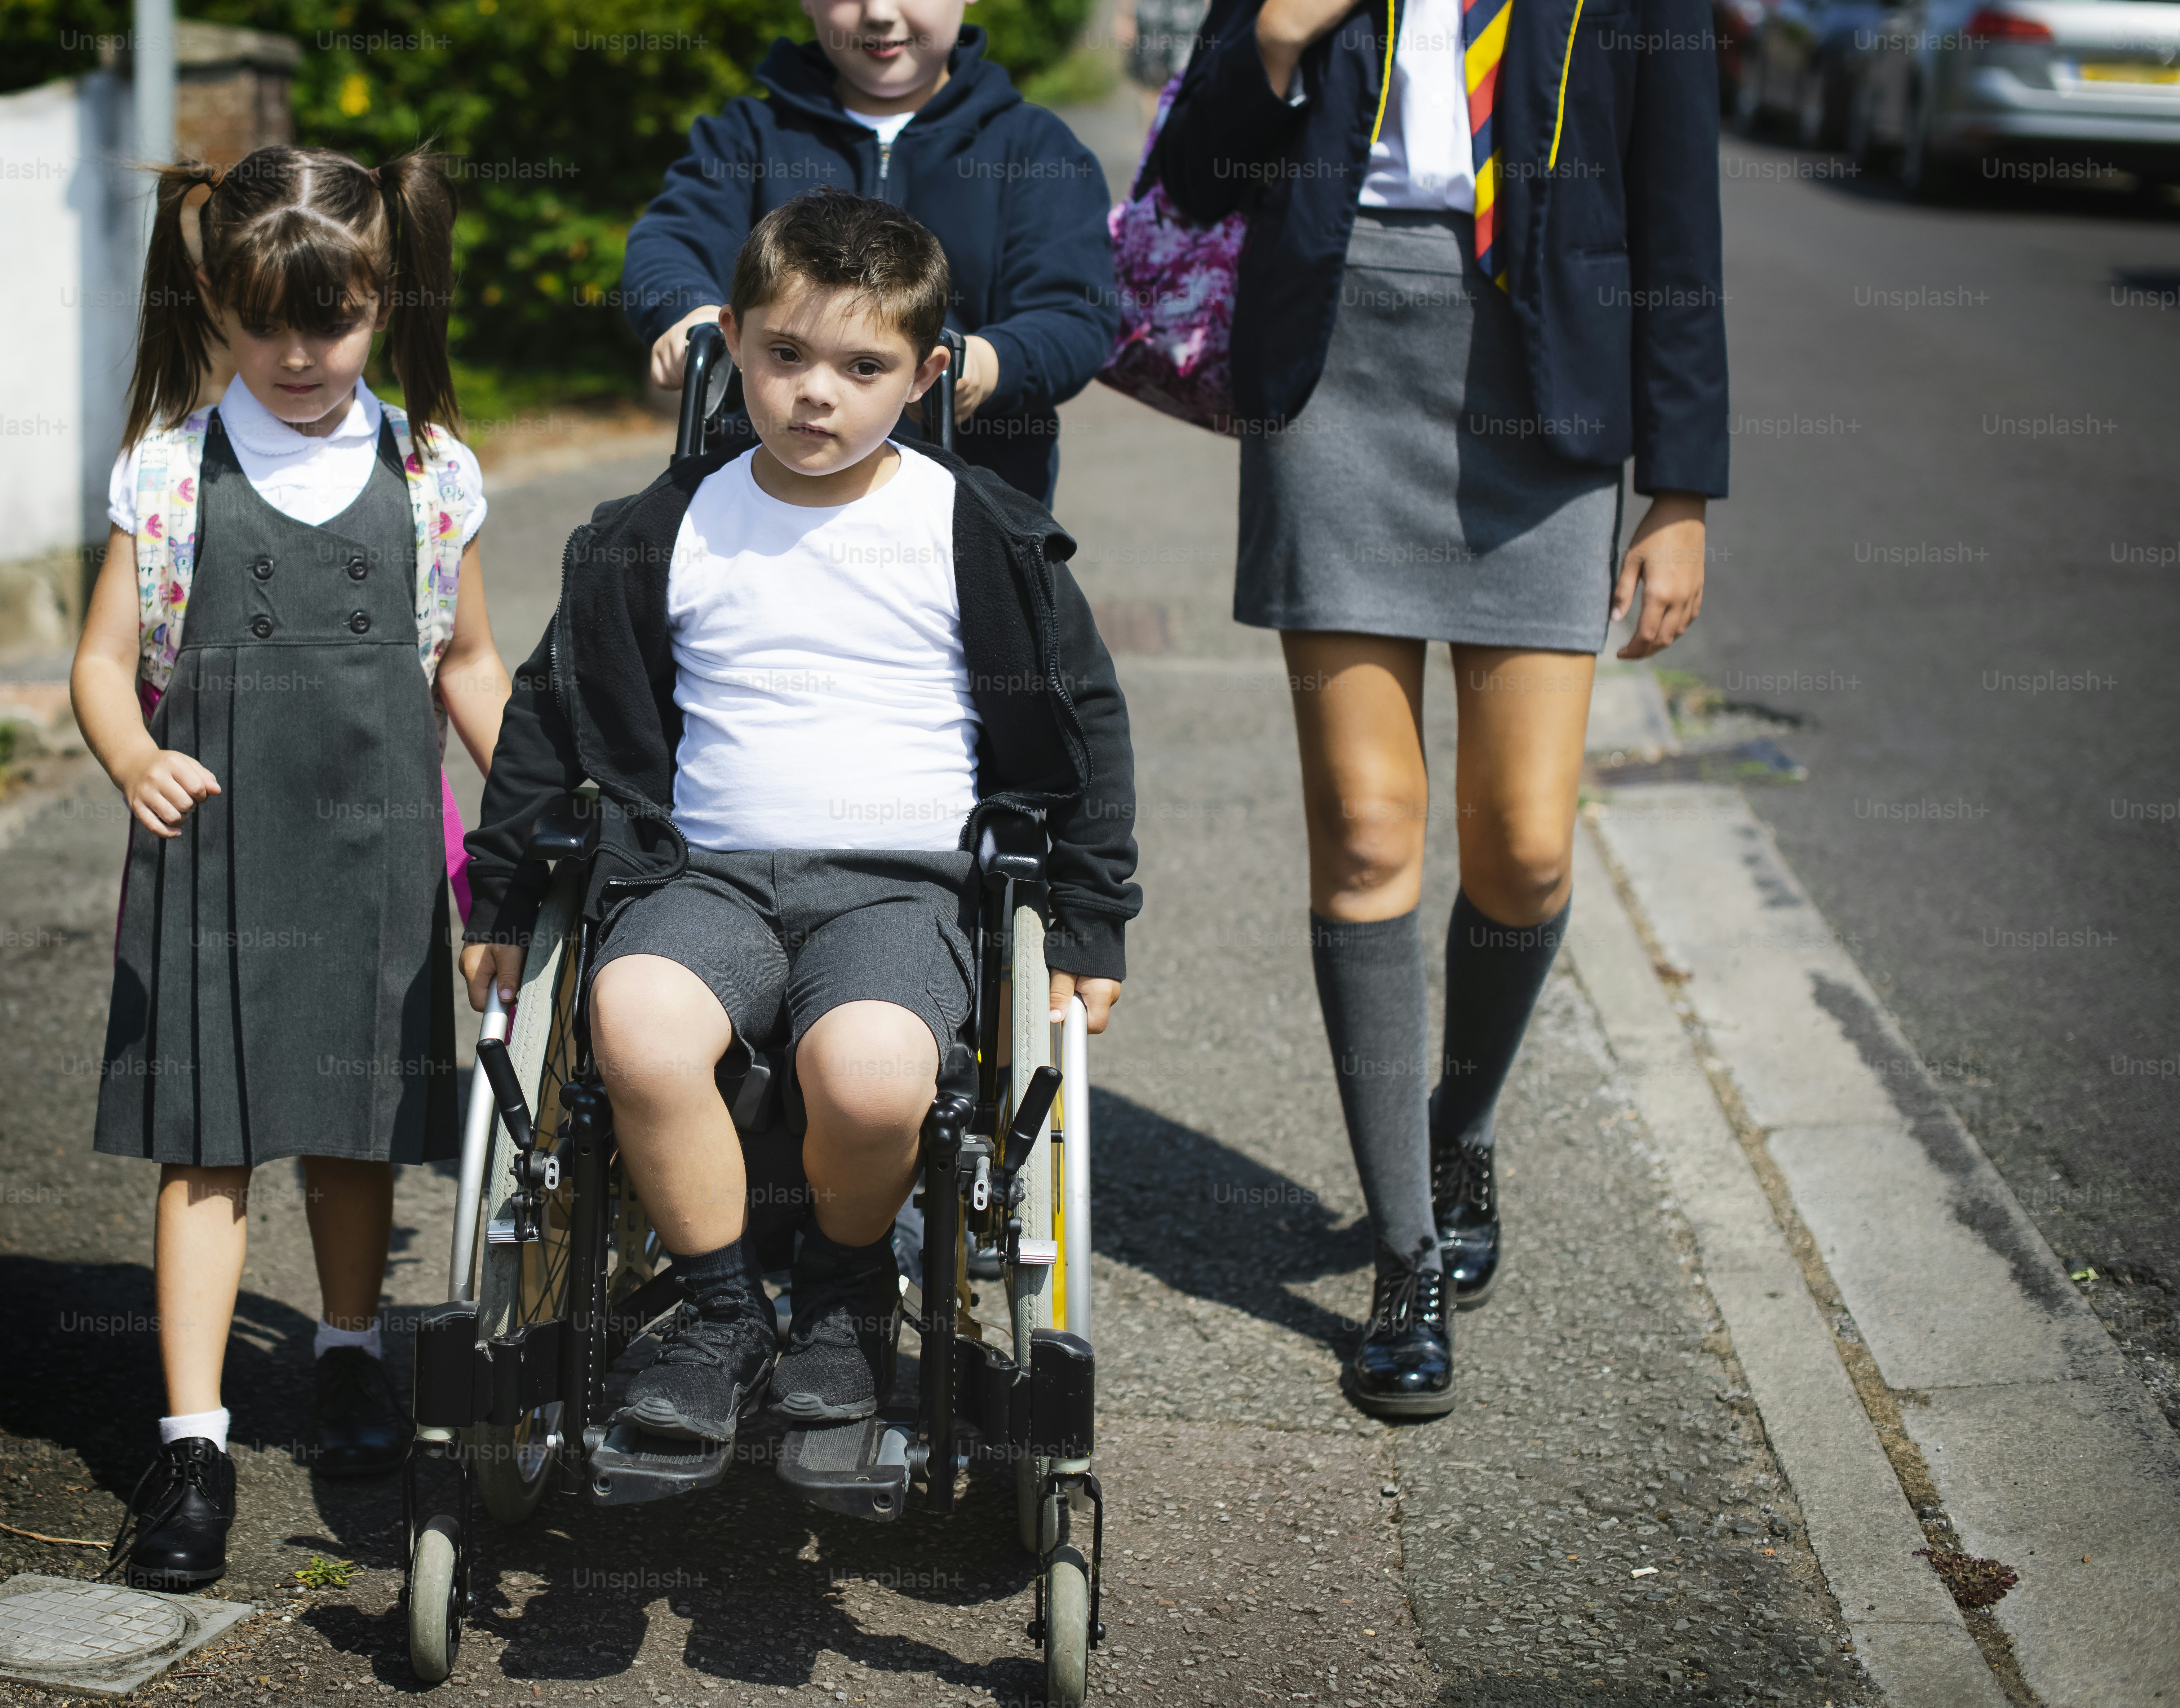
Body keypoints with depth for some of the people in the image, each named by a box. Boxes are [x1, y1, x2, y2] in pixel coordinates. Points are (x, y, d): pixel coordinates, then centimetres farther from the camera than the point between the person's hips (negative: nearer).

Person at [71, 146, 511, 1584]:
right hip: (215, 848, -1)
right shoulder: (171, 475, -1)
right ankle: (194, 1440, 0)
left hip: (376, 848, 2)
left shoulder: (429, 475, 3)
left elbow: (467, 665, 14)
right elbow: (106, 662, 0)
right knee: (206, 1139, -3)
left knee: (360, 1130, 12)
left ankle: (351, 1356, 35)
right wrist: (137, 762, -20)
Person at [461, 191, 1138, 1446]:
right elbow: (557, 712, 17)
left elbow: (1082, 722, 10)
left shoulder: (976, 532, 3)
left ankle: (849, 1285, 1)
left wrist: (1090, 926, 9)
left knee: (868, 1071, -33)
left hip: (904, 881, -2)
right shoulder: (670, 536, 7)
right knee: (636, 1024, -32)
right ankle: (723, 1311, -9)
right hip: (712, 872, 2)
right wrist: (502, 899, 19)